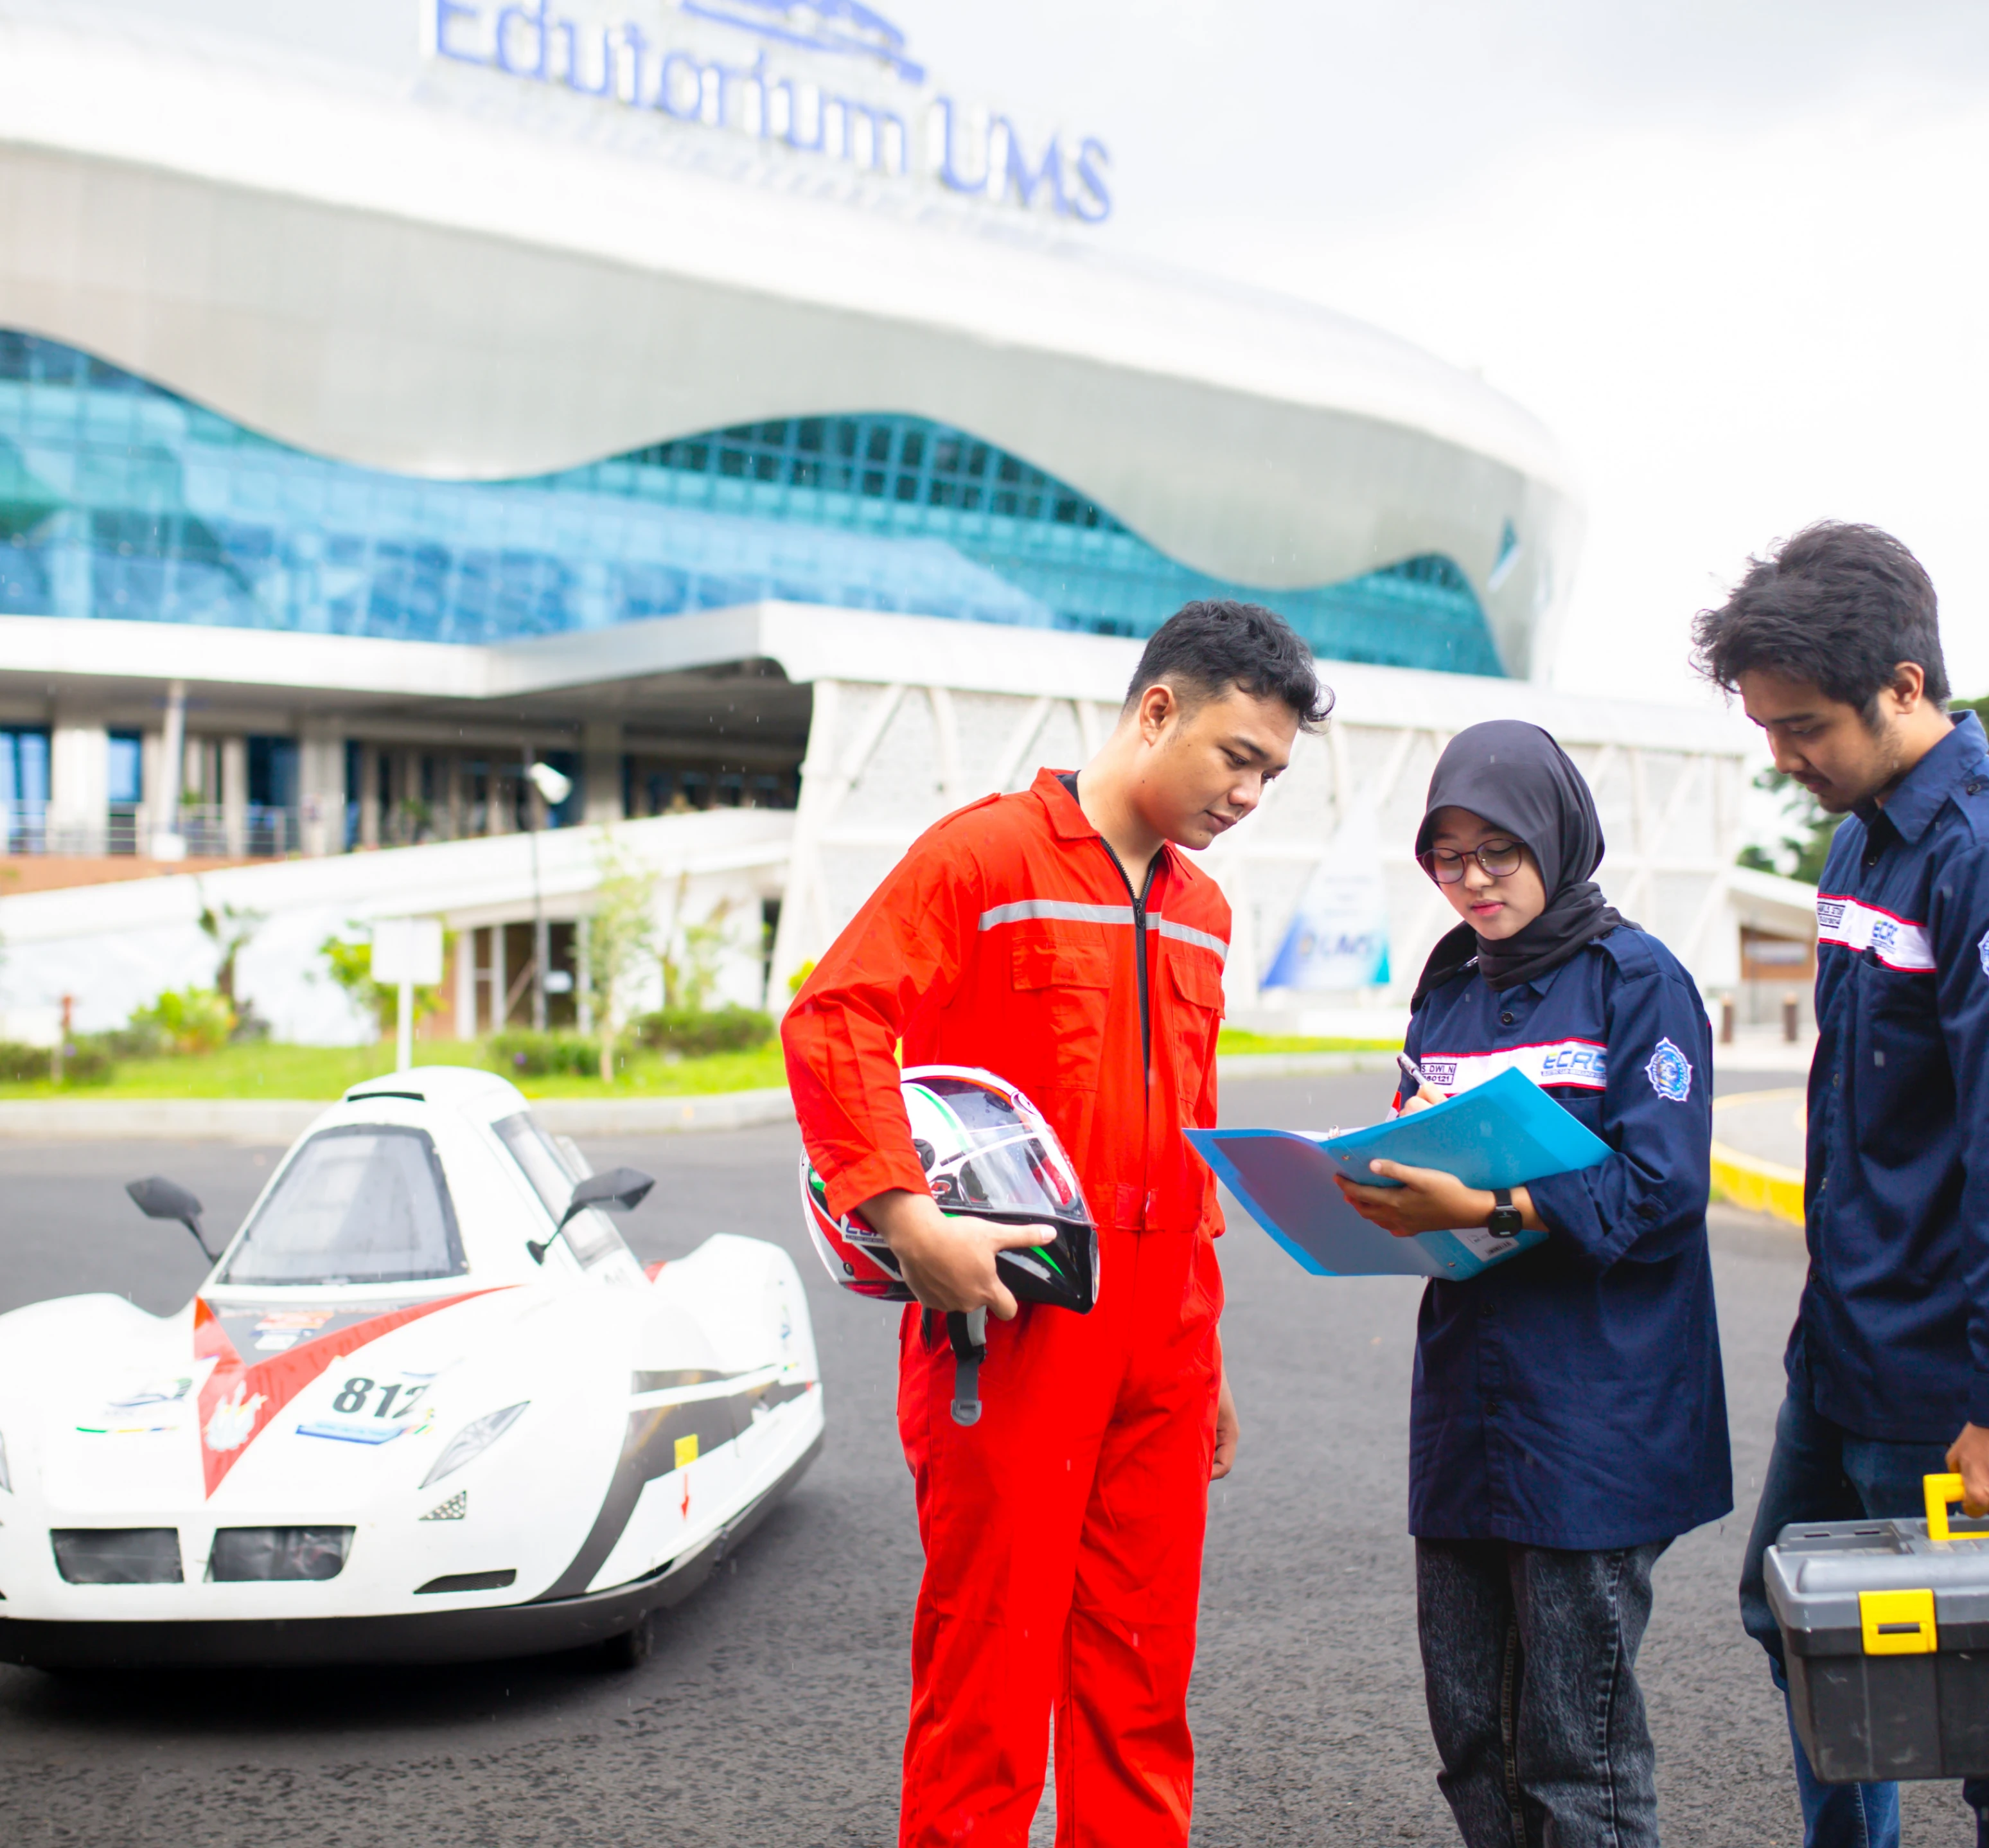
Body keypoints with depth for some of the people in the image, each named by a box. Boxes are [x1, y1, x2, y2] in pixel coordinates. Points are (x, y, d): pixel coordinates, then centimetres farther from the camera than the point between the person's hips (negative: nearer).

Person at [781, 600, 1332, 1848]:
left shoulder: (1201, 913, 17)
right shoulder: (988, 853, -5)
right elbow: (831, 1021, -15)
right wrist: (909, 1218, -25)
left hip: (1158, 1346, 7)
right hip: (1011, 1327, -6)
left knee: (1143, 1672, 11)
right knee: (991, 1662, -1)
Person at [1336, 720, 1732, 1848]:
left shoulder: (1638, 979, -4)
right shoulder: (1447, 995, 15)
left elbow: (1660, 1192, -13)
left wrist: (1487, 1209, -24)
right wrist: (1387, 1196, -5)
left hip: (1593, 1412, -6)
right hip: (1465, 1400, 6)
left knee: (1577, 1752, -1)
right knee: (1470, 1735, 11)